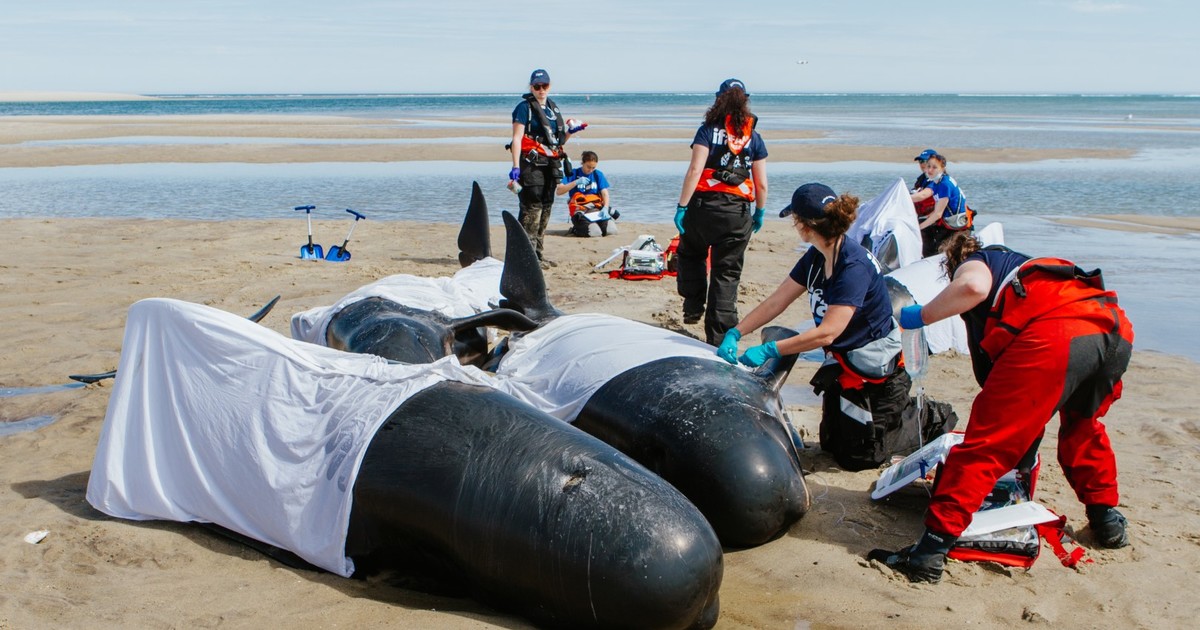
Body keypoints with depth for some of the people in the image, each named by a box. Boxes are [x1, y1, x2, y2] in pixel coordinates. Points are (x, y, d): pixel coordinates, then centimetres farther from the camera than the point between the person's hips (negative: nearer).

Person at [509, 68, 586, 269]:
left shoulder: (553, 109, 18)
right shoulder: (524, 107, -4)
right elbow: (517, 139, -12)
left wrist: (570, 132, 4)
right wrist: (516, 166, -21)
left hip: (550, 164, 8)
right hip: (531, 164, -8)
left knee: (545, 208, 11)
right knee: (532, 207, -11)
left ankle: (537, 252, 19)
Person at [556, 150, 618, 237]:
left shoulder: (598, 175, 12)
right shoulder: (574, 174, 4)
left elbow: (605, 194, 4)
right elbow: (559, 191, -6)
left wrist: (605, 208, -16)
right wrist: (576, 182, -17)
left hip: (597, 209, 3)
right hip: (580, 211, -3)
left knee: (612, 231, -22)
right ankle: (575, 229, 3)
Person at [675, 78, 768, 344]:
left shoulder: (708, 130, 0)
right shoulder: (754, 137, 7)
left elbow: (695, 171, -11)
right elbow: (761, 184, 7)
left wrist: (682, 206, -10)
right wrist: (760, 212, 21)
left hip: (703, 205, -1)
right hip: (737, 211, 1)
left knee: (691, 255, 26)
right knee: (727, 273, 5)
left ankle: (693, 308, 25)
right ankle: (718, 336, 4)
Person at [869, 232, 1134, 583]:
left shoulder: (974, 263, 24)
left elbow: (974, 286, -9)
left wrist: (919, 317, 6)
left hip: (1054, 336, -7)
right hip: (1116, 333, 7)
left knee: (986, 442, -3)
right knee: (1082, 424, 36)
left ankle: (930, 553, -6)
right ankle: (1107, 519, 43)